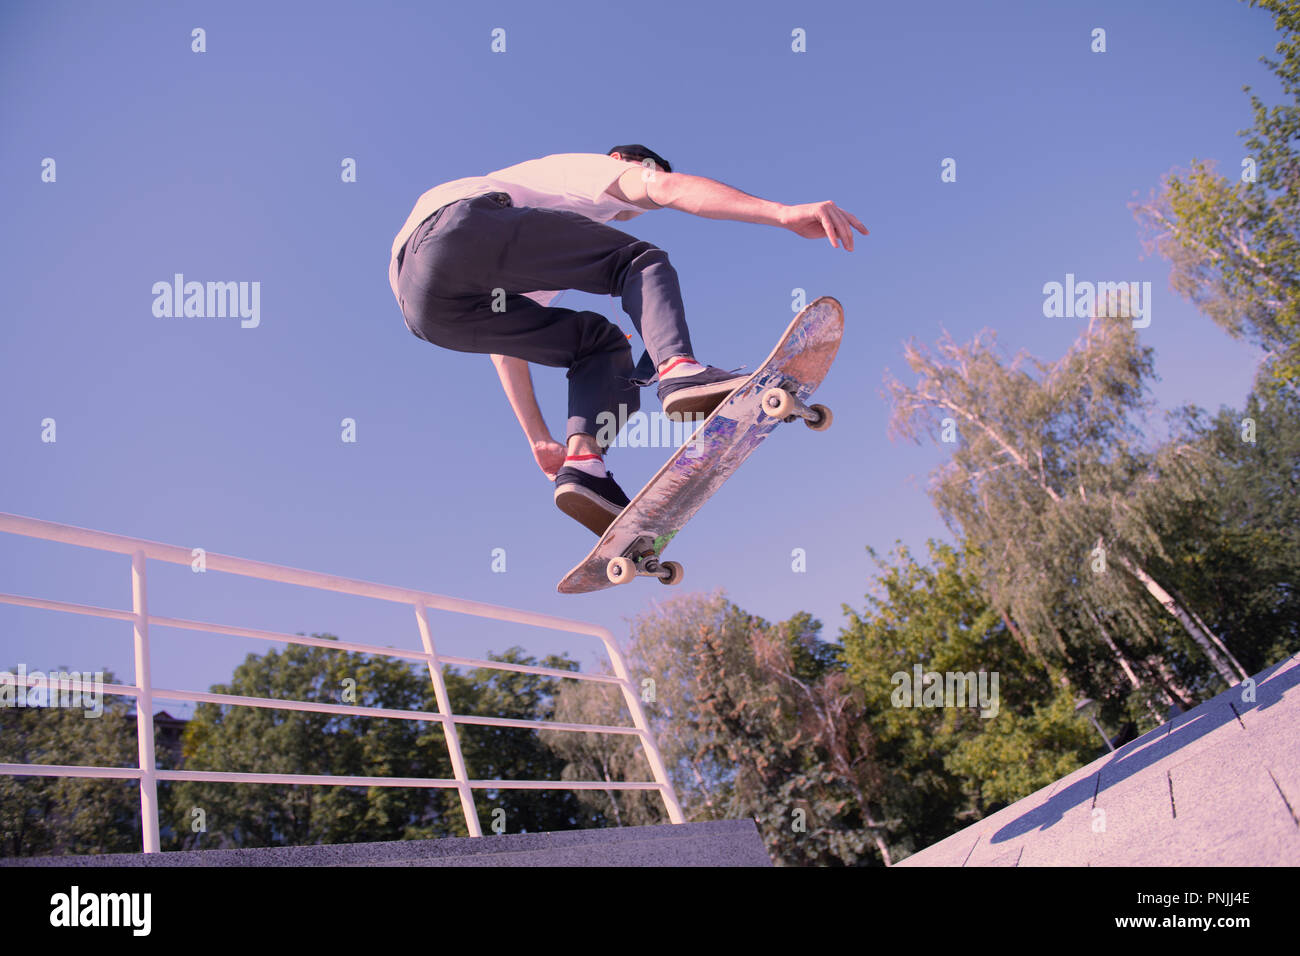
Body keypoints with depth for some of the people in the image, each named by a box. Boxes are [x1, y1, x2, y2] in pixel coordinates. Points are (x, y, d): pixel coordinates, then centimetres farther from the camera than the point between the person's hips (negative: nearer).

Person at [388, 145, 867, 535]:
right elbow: (671, 188, 1)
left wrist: (540, 441, 33)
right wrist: (784, 211, -14)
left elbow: (506, 340, 38)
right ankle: (678, 370, -30)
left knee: (600, 340, 12)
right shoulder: (597, 167, 22)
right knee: (640, 262, -2)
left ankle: (582, 460, -13)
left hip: (425, 305, 7)